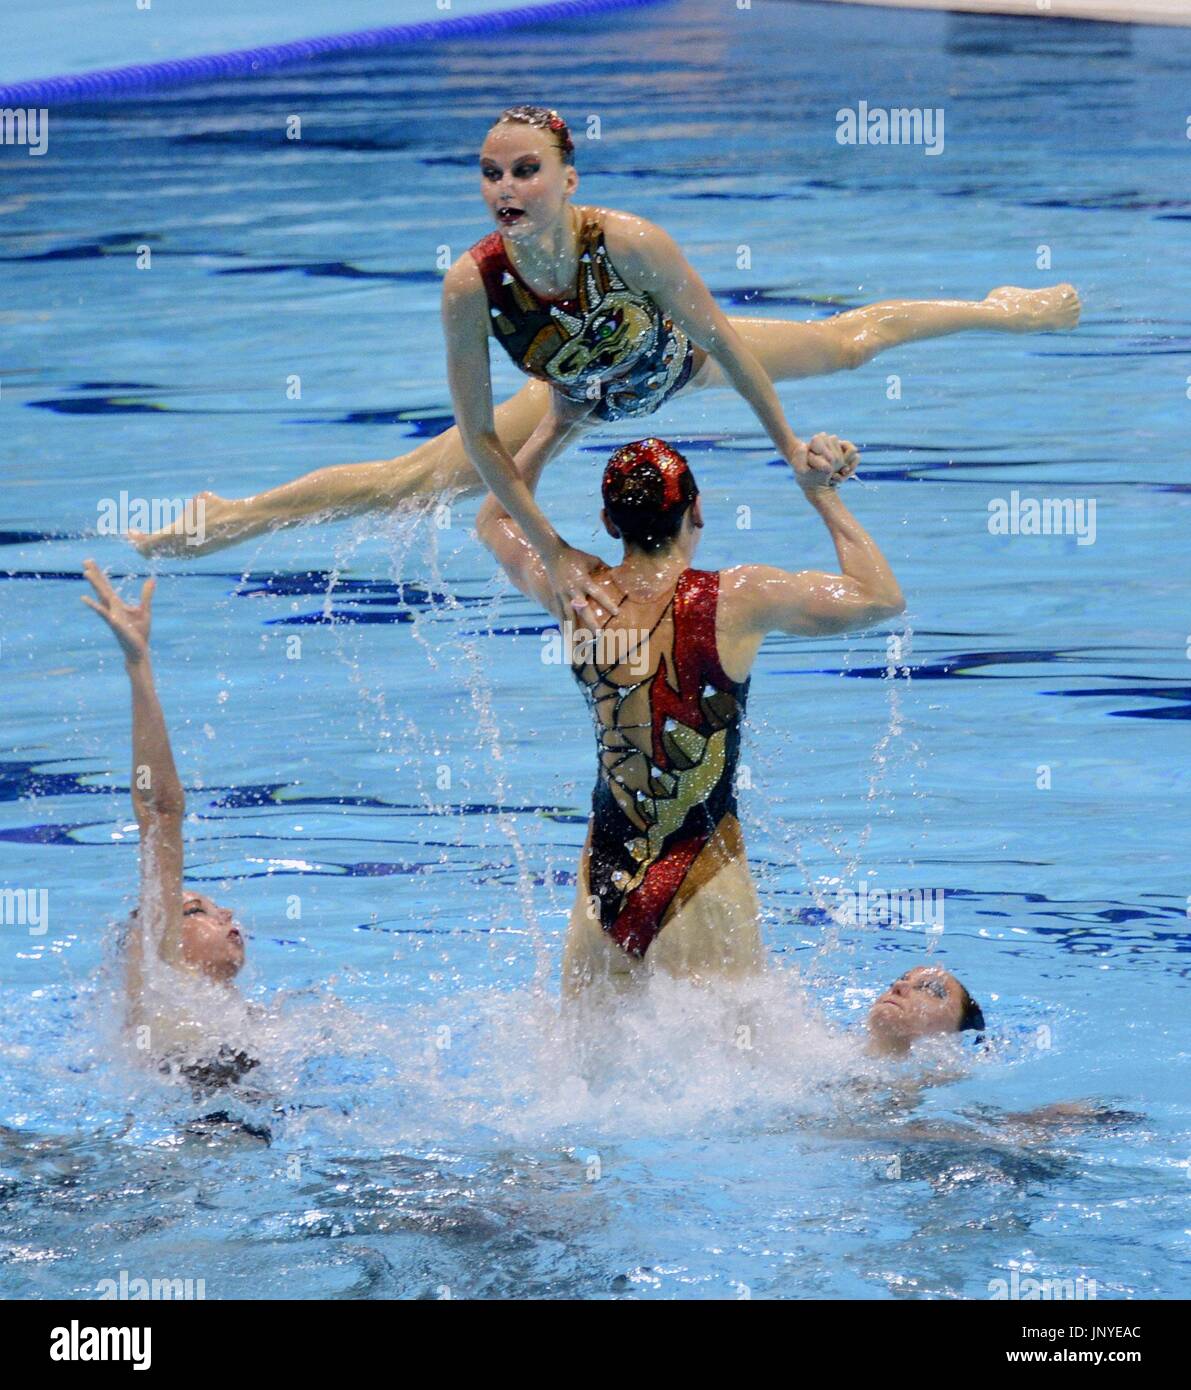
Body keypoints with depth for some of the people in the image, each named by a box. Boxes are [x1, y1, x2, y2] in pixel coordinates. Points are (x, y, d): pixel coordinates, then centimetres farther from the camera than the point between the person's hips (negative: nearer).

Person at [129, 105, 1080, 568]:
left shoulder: (630, 242, -43)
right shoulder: (471, 286, -39)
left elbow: (723, 341, -28)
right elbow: (480, 439, -28)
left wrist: (789, 445, -17)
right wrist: (551, 549, -28)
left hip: (676, 360, 0)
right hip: (583, 395, 0)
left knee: (848, 341, 13)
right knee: (409, 481, 1)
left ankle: (999, 308, 42)